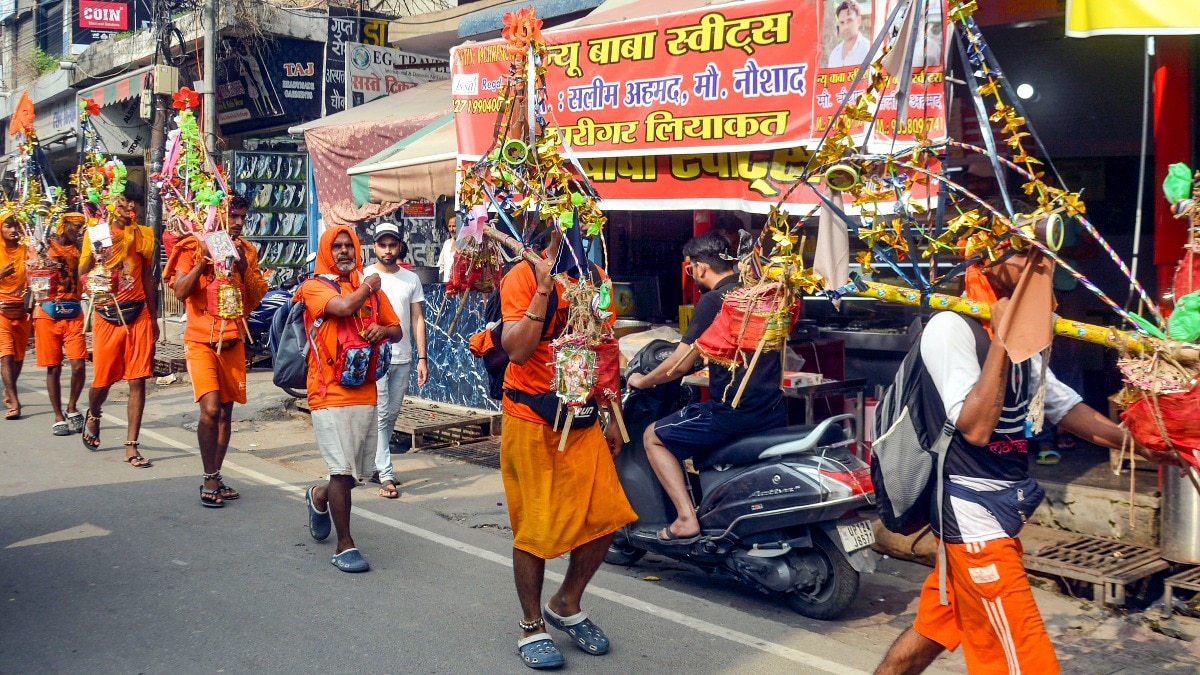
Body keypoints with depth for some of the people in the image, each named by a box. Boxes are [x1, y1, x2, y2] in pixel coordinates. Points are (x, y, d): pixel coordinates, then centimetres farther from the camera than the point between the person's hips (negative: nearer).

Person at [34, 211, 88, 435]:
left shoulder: (78, 248, 10)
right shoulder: (45, 246, 2)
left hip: (73, 313, 2)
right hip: (47, 313, -2)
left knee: (79, 365, -7)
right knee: (53, 368, 3)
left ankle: (72, 409, 15)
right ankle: (59, 417, 13)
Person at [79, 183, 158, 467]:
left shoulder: (144, 234, 9)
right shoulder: (95, 232, 2)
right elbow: (82, 273, -4)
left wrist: (154, 318, 14)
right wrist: (95, 248, -21)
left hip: (139, 316, 2)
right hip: (107, 316, -1)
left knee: (137, 382, -3)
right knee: (102, 380, 6)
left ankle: (131, 447, 2)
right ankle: (93, 417, 40)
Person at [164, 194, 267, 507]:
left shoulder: (247, 250, 8)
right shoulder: (193, 247, -4)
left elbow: (256, 298, 3)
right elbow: (180, 291, -13)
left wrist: (243, 266, -9)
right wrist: (204, 259, -21)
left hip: (233, 342, 4)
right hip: (201, 340, -4)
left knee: (226, 411, 7)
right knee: (210, 408, -16)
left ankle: (216, 477, 18)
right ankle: (209, 479, -4)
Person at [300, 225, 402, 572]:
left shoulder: (372, 289, 13)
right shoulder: (314, 287, -2)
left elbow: (397, 330, 19)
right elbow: (344, 306, -22)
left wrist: (382, 330, -5)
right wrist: (369, 285, -3)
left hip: (366, 392, 5)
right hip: (330, 394, -5)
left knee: (357, 472, 12)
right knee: (343, 471, -8)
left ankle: (319, 497, 43)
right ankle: (344, 546, 7)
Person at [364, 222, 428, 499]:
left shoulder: (411, 279, 8)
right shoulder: (364, 277, -1)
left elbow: (417, 319, 8)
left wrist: (422, 358, 2)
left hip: (403, 359, 4)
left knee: (391, 417, 11)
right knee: (380, 416, -5)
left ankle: (375, 465, 24)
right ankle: (385, 475, -3)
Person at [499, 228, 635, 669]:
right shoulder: (523, 277, -10)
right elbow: (517, 350, -22)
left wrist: (614, 419, 14)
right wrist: (544, 289, -26)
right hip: (532, 422, -5)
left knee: (605, 516, 1)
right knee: (535, 527, 2)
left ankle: (566, 604, 24)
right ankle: (532, 628, 20)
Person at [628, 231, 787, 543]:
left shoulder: (713, 300, -12)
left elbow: (680, 365, -12)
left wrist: (641, 381, 6)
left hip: (732, 411, -8)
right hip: (773, 411, 8)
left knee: (653, 437, 8)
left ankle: (686, 519, -3)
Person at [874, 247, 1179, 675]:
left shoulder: (1021, 334, 10)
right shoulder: (951, 327, -18)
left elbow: (1065, 407, 16)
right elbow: (975, 427, -27)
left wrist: (1138, 443, 8)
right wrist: (1002, 340, -28)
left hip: (999, 508, 9)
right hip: (973, 515, -9)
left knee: (935, 628, 17)